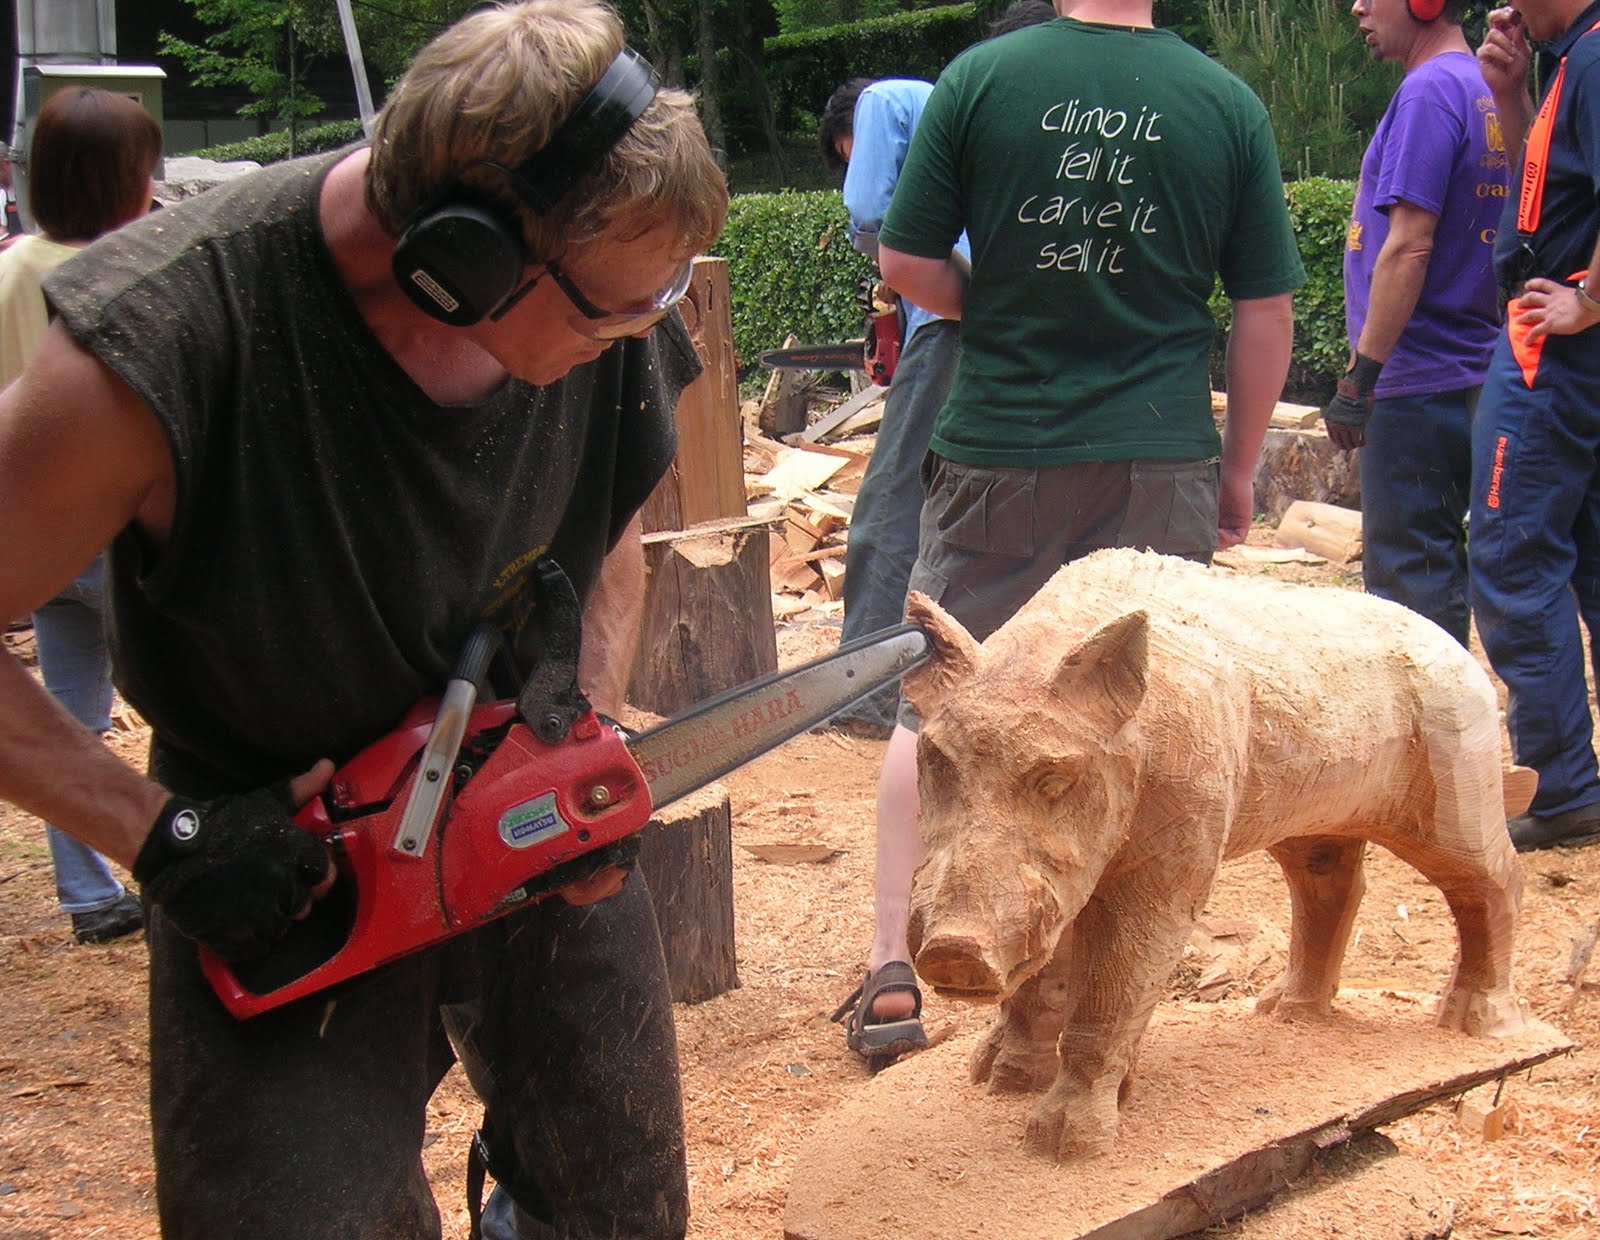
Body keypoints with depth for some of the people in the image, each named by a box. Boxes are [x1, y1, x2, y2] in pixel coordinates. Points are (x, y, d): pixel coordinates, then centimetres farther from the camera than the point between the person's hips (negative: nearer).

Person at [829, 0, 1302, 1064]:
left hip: (997, 452, -1)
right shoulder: (1229, 103, -1)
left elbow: (908, 265, -2)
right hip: (1160, 460, 1)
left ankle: (894, 971, 8)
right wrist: (1239, 473, 12)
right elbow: (1267, 313, 2)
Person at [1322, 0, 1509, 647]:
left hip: (1418, 381, -10)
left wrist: (1360, 377, -18)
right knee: (1433, 563, 15)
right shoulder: (1485, 91, 14)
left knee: (1409, 572, -5)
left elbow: (1409, 247, -20)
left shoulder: (1429, 91, -14)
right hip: (1472, 373, 10)